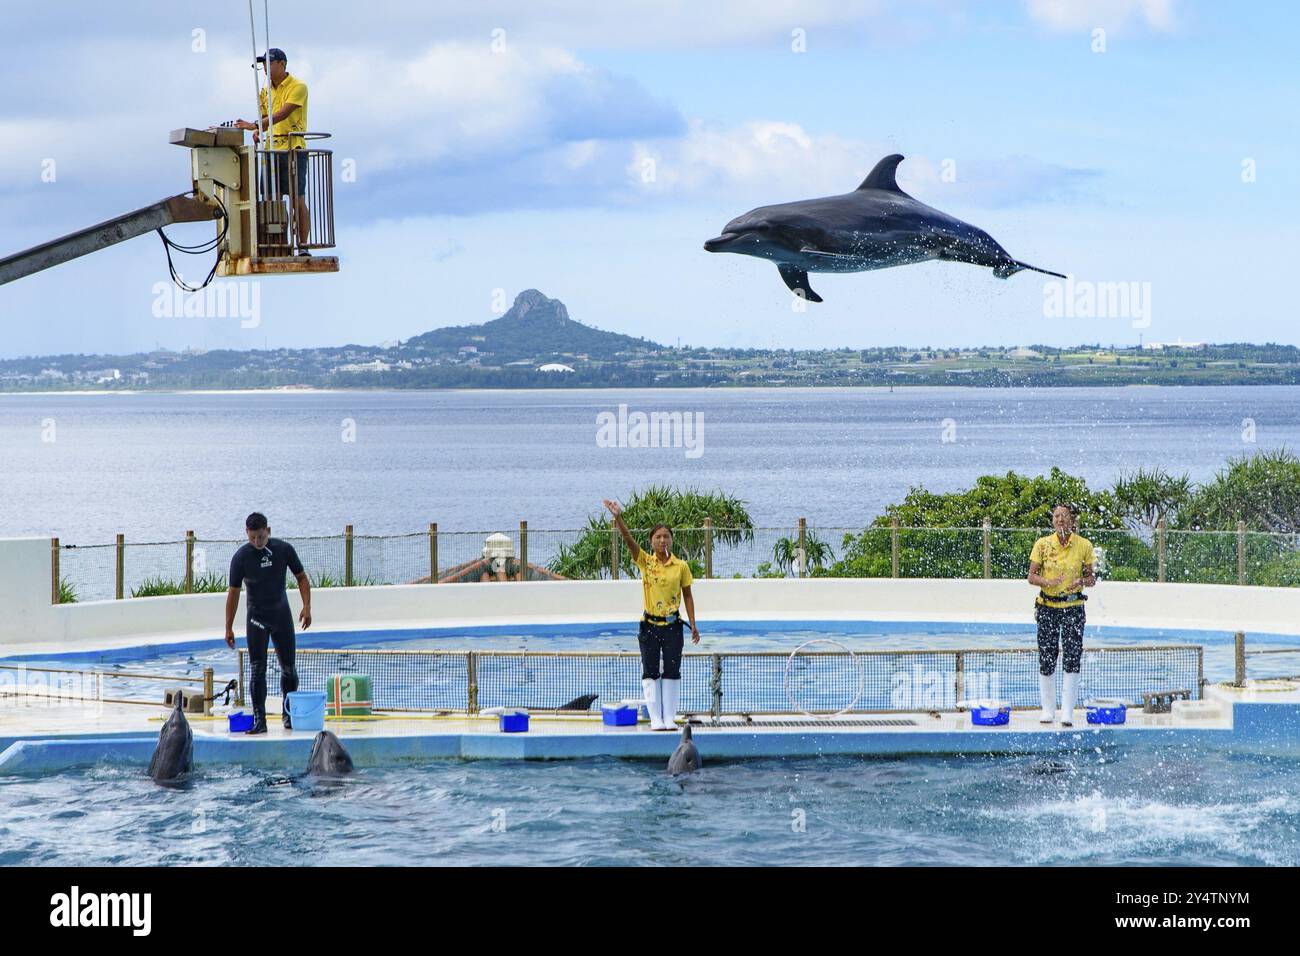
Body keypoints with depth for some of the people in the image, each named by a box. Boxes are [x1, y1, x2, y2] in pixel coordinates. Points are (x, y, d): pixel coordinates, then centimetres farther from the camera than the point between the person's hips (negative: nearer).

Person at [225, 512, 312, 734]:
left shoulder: (283, 549, -7)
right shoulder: (241, 557, -10)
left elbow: (301, 577, 5)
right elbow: (233, 592, -5)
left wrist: (307, 607, -7)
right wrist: (228, 628, -5)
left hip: (282, 616, 2)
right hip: (257, 619, -2)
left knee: (288, 669, 6)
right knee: (257, 670, -8)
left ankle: (289, 715, 22)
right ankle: (259, 720, -6)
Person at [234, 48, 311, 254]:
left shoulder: (298, 87, -7)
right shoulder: (266, 91, 16)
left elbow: (283, 114, -20)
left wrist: (254, 125, -29)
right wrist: (258, 130, -2)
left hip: (293, 148, -7)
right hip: (272, 150, 7)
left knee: (297, 200, -7)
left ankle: (302, 246, -5)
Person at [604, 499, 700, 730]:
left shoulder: (681, 566, 0)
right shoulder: (645, 562, -1)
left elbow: (688, 595, 5)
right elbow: (629, 540, -14)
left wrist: (693, 624, 3)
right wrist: (618, 518, -29)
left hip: (672, 624, 0)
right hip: (650, 624, 0)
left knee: (672, 672, 2)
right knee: (650, 672, 1)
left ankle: (670, 718, 9)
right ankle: (656, 718, 7)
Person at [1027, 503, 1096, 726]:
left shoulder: (1084, 545, -1)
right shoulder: (1042, 544, -1)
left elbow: (1091, 578, 7)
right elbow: (1031, 577, -1)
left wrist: (1082, 581, -16)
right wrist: (1049, 582, -20)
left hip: (1073, 606, -1)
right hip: (1047, 606, 1)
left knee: (1072, 658, -9)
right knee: (1046, 659, 3)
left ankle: (1067, 712, -5)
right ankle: (1048, 709, 18)